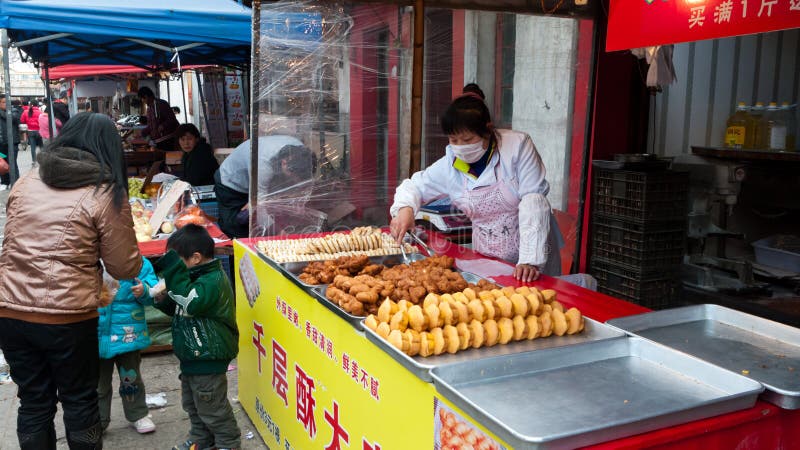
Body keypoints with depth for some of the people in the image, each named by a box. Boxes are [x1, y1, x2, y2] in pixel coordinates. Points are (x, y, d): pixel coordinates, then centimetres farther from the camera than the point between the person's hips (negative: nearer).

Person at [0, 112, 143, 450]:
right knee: (79, 402, 15)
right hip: (67, 318, -4)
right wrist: (135, 263, 19)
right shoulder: (106, 193, -8)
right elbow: (125, 267, -5)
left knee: (33, 402, 19)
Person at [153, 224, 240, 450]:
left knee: (211, 406, 5)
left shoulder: (213, 280, -23)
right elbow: (178, 309, 21)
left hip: (207, 357, -10)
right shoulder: (200, 277, 8)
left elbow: (189, 303, -38)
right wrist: (164, 300, 0)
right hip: (192, 355, 10)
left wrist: (174, 269, -35)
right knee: (192, 403, 23)